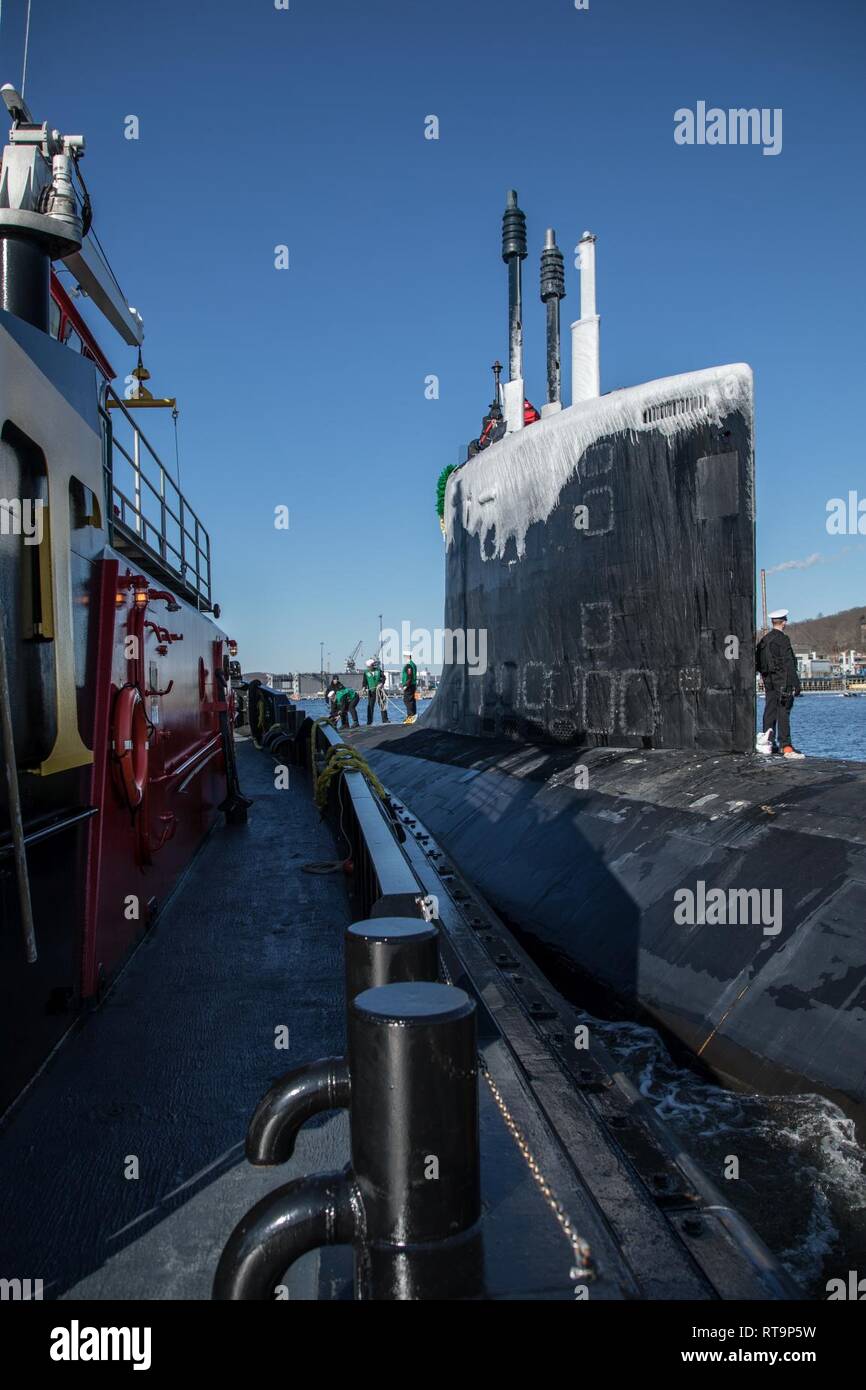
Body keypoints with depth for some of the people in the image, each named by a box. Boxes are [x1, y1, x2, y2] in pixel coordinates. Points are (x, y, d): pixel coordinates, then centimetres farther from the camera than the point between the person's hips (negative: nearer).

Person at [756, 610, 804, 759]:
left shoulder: (764, 639, 12)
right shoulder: (783, 639, -12)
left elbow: (758, 662, 16)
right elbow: (788, 664, -15)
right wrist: (796, 684, -14)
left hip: (768, 682, 7)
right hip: (782, 681, -7)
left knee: (769, 712, 10)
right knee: (783, 713, -7)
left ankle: (767, 744, 11)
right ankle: (786, 747, -7)